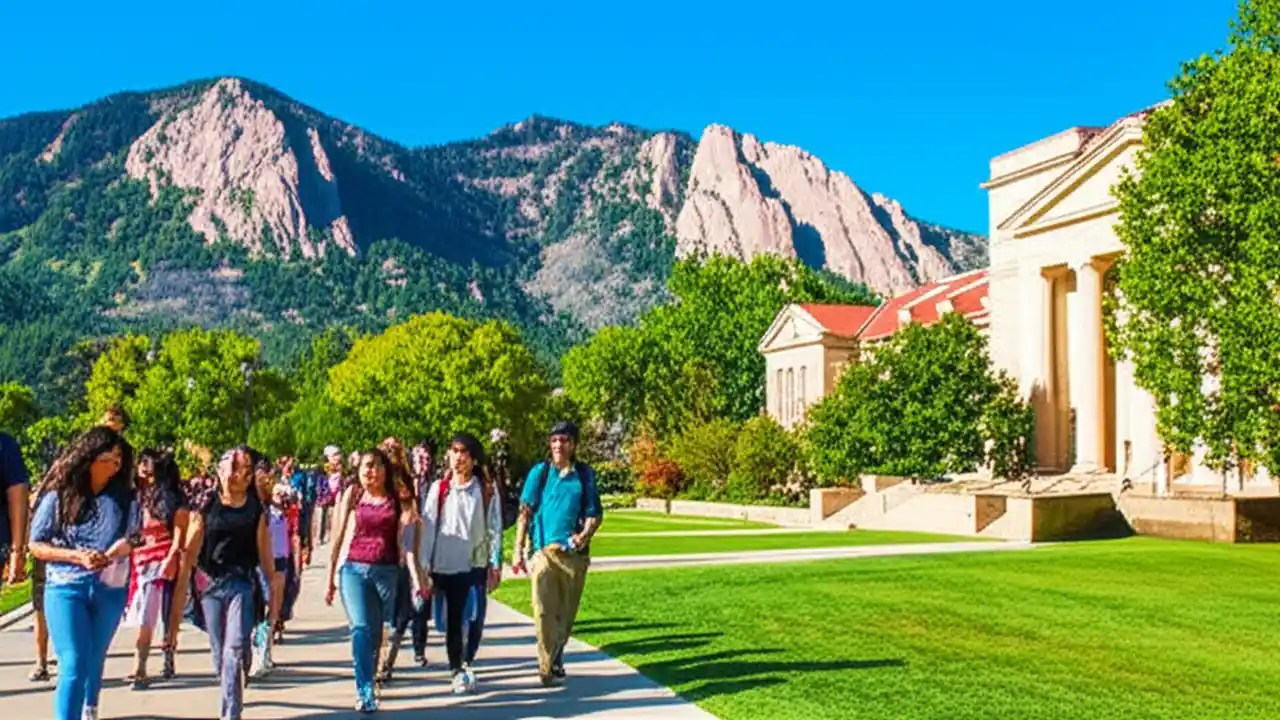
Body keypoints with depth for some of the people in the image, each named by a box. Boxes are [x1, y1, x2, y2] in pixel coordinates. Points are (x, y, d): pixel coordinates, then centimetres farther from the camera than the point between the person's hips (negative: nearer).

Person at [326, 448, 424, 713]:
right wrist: (330, 579, 8)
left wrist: (416, 575, -11)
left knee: (376, 633, 8)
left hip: (387, 572, 1)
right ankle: (365, 692, -14)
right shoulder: (352, 497, 4)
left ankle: (367, 684, 25)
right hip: (354, 569, -1)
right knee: (361, 629, -14)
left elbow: (404, 540, -1)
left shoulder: (397, 500, 4)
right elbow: (338, 538, 7)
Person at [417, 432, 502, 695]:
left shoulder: (486, 491, 0)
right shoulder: (438, 489, 2)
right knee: (451, 622, 6)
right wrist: (424, 566, -1)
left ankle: (466, 665, 19)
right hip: (444, 566, 1)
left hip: (475, 565, 0)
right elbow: (427, 528, 2)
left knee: (475, 620, -4)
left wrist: (495, 564, -3)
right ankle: (457, 670, 21)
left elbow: (494, 528, 1)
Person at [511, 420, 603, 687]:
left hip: (574, 553, 2)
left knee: (566, 612, 11)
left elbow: (595, 514, 5)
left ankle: (554, 661, 30)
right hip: (543, 550, -2)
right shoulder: (539, 472, 1)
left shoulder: (585, 474, 4)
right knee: (544, 610, -11)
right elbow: (525, 512, 1)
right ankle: (548, 668, -4)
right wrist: (518, 549, -6)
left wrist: (584, 535, -14)